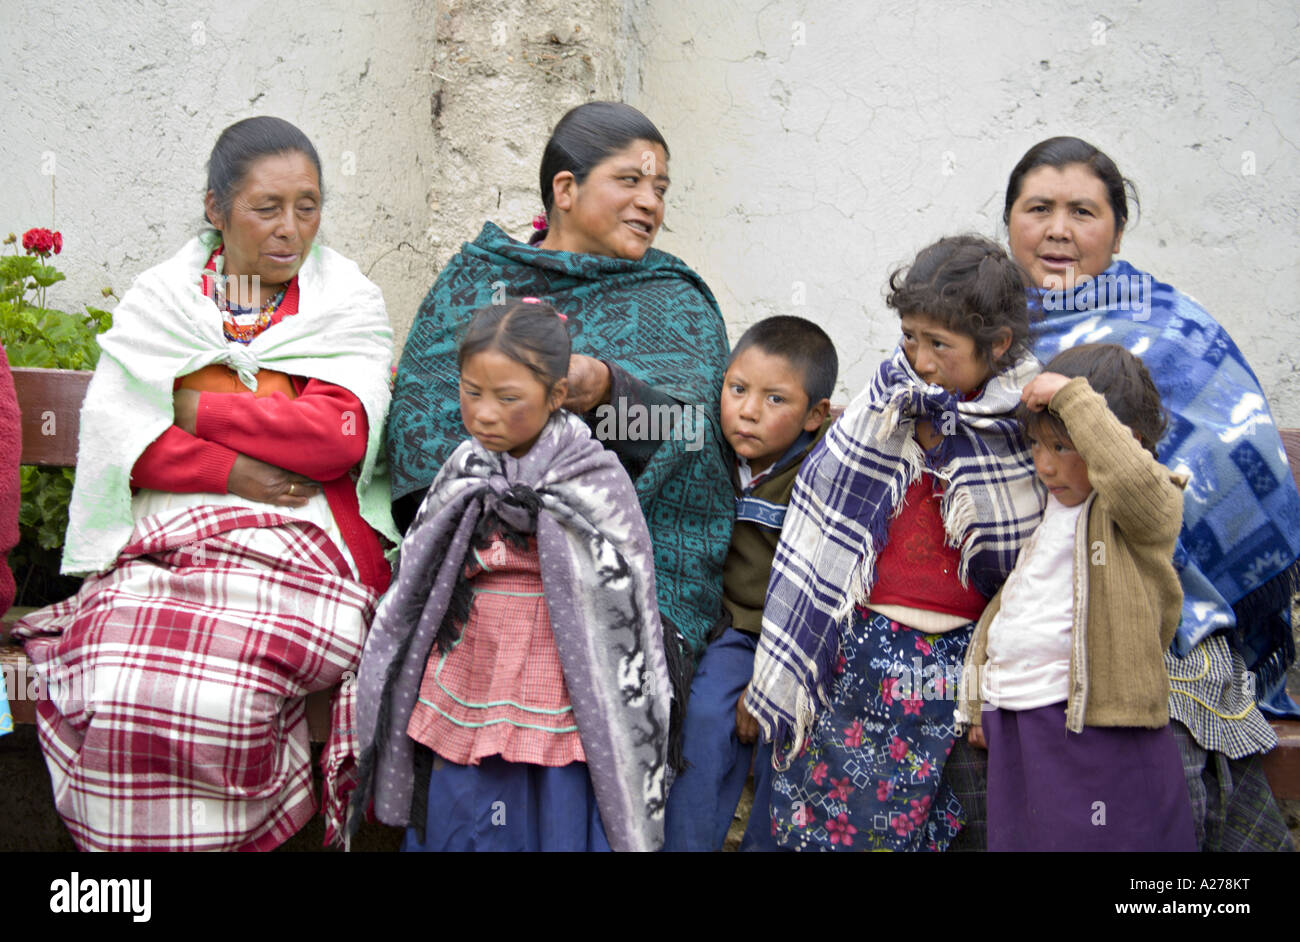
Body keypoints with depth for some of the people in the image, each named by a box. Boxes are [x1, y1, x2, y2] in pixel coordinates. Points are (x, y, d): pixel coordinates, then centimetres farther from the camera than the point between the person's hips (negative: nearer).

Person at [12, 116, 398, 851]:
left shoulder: (349, 303, 10)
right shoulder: (160, 301, 15)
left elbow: (338, 435, -6)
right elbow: (114, 432, 1)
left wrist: (195, 409, -2)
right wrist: (239, 471, -10)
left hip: (299, 544, -2)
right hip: (164, 542, 2)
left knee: (218, 691, -30)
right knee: (116, 690, -27)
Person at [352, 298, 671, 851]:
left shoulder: (595, 480, -9)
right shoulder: (462, 474, 3)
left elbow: (623, 611, -4)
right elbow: (414, 597, 12)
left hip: (558, 713, -4)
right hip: (466, 697, 4)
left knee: (563, 829, 5)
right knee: (454, 828, 12)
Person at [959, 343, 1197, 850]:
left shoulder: (1152, 506, -8)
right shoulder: (1050, 505, 16)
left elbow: (1131, 477, -34)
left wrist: (1074, 396, -23)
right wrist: (980, 695, 21)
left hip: (1095, 730, -7)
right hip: (1013, 725, 7)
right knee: (1018, 835, 10)